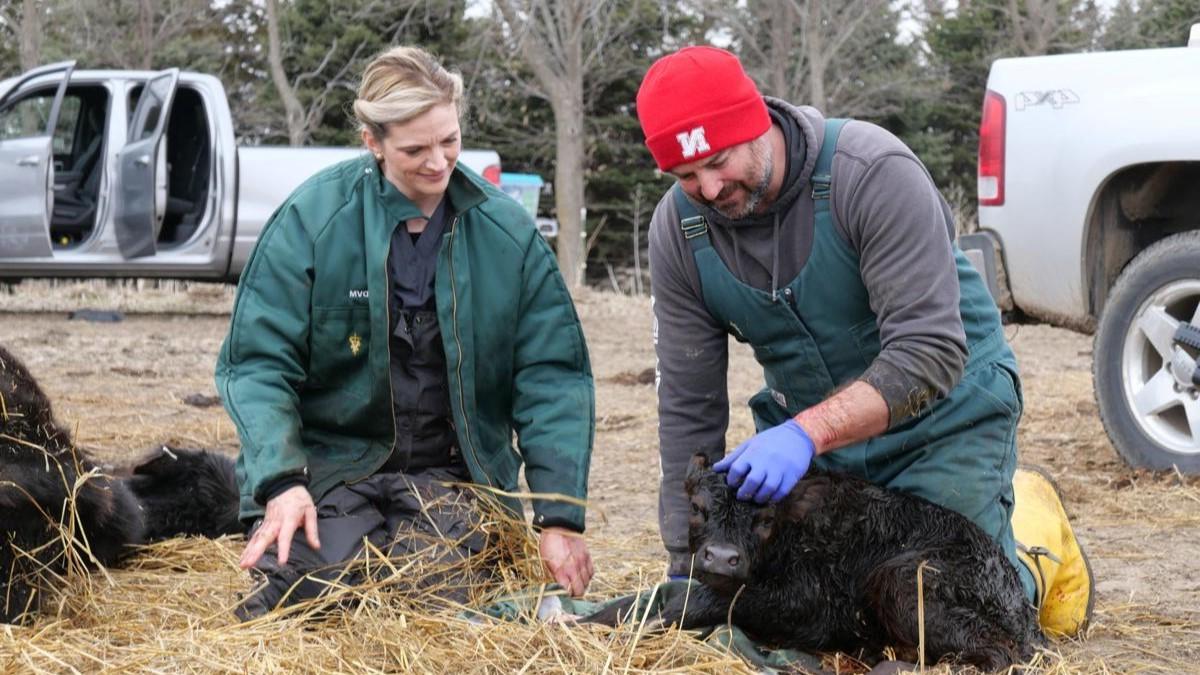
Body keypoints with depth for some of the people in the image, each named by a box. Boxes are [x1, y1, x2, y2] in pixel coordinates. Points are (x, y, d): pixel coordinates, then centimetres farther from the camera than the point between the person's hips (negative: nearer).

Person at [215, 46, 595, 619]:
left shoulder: (508, 232, -2)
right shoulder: (312, 218, -8)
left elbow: (552, 378, -1)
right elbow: (257, 362, -8)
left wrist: (559, 518, -10)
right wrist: (280, 481, -24)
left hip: (450, 477, 1)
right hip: (329, 461, -1)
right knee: (308, 589, -24)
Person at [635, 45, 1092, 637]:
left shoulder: (874, 172, -27)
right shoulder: (678, 229, -12)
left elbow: (931, 350, -33)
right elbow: (688, 406, -7)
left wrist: (808, 432, -45)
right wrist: (688, 567, -9)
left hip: (943, 416, -5)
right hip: (804, 429, 5)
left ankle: (1037, 534, 26)